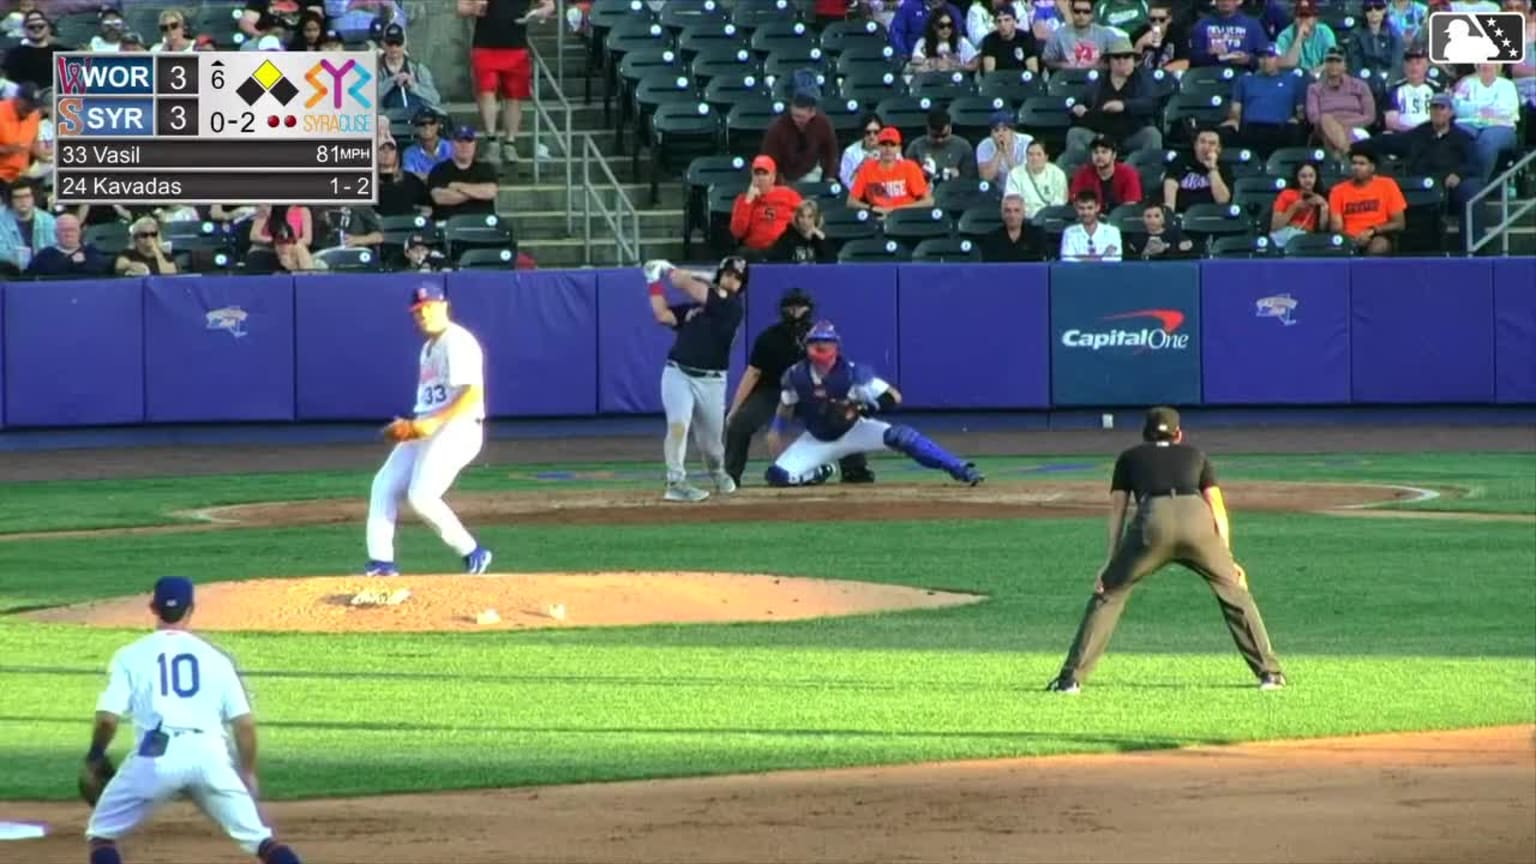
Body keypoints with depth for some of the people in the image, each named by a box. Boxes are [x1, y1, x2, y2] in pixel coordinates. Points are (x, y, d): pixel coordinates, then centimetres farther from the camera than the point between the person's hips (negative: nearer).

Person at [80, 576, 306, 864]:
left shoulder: (131, 655, 12)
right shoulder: (215, 657, 18)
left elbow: (108, 718, 2)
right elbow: (245, 722, 12)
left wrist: (94, 758, 19)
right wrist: (248, 772, 24)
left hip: (158, 755, -2)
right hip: (210, 755, 2)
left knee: (102, 831, 14)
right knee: (256, 835, 11)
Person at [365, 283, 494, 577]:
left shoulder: (458, 343, -12)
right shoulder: (429, 348, 19)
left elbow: (473, 395, -22)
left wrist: (431, 423, -26)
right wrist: (411, 426, 7)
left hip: (457, 429, -10)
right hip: (425, 430, 10)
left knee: (421, 496, -20)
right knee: (384, 485, 5)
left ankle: (472, 553, -7)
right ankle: (381, 562, 5)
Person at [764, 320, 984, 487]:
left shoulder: (852, 373, -23)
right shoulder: (796, 376, -16)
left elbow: (894, 397, -23)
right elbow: (786, 407, 5)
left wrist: (863, 410, -36)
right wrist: (776, 432, -6)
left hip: (853, 430, -3)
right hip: (817, 441, 3)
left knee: (900, 436, -28)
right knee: (777, 475, -16)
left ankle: (961, 471, -29)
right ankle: (819, 474, 17)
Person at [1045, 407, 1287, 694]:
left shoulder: (1130, 458, 31)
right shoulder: (1196, 456, 33)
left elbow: (1117, 509, 20)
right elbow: (1217, 506, 21)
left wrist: (1111, 562, 13)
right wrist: (1227, 559, 18)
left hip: (1153, 521, -1)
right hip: (1197, 518, 1)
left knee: (1109, 592, 11)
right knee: (1233, 589, 20)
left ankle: (1072, 677, 3)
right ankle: (1269, 672, 15)